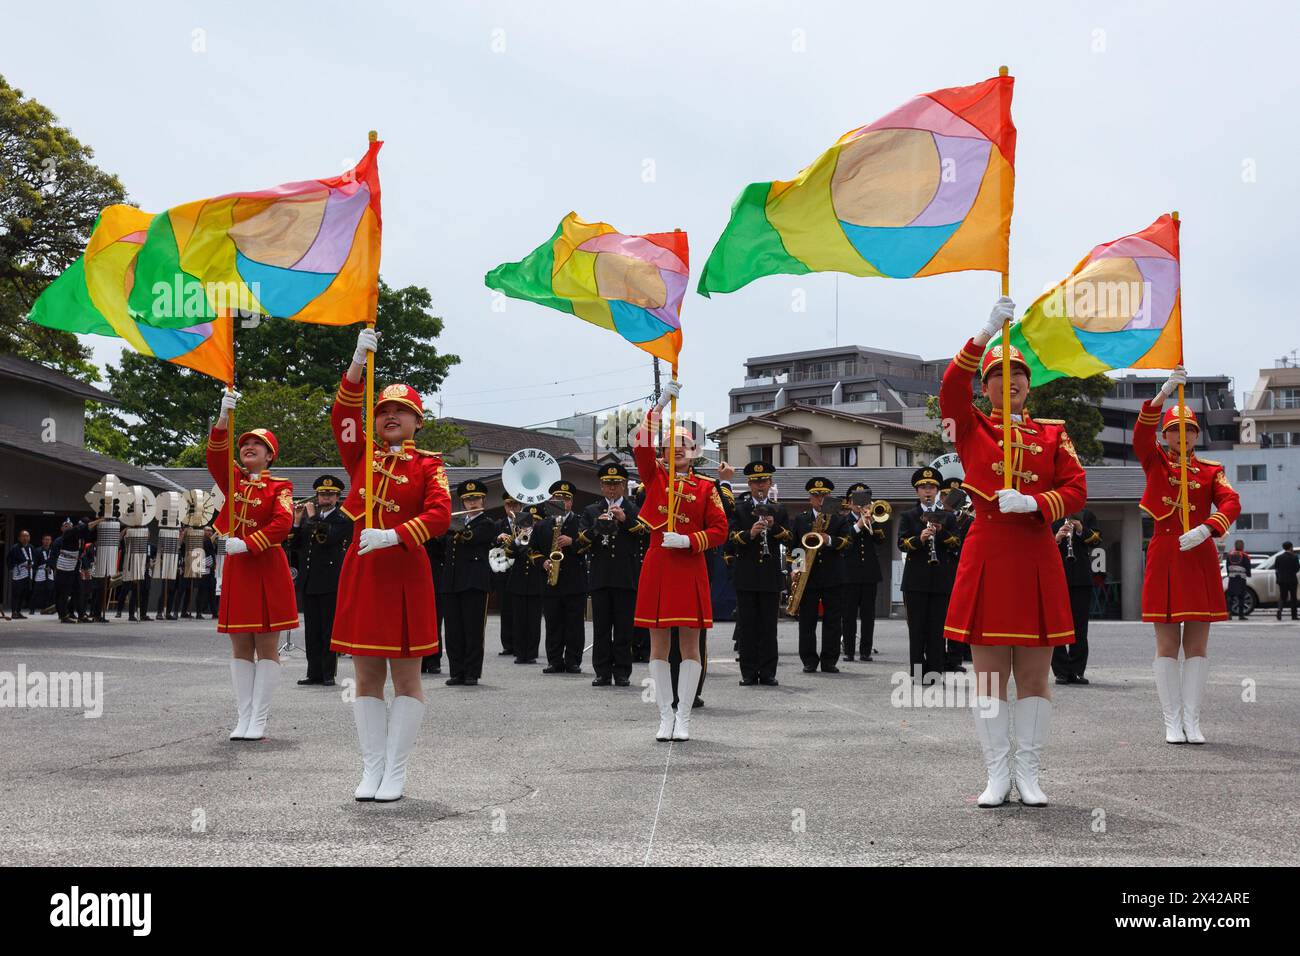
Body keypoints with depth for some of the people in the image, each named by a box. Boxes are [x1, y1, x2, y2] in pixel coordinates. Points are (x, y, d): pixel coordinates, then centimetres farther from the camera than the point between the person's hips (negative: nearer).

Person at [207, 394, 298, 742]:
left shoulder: (279, 486, -1)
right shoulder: (233, 480, 11)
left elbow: (283, 524, -16)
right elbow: (215, 454, -7)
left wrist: (246, 544, -23)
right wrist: (224, 416, -19)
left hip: (267, 570, -4)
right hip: (235, 569, 5)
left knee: (266, 646, -1)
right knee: (240, 647, 6)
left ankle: (259, 720, 2)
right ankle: (242, 719, 10)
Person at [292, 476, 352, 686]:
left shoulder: (343, 519, -2)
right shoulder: (308, 517, 15)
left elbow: (327, 538, -18)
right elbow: (296, 543, 12)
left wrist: (313, 517, -10)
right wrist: (297, 521, 0)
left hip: (331, 582, -5)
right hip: (309, 582, 5)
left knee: (329, 629, -1)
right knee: (312, 630, 8)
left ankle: (329, 674, 3)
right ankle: (314, 673, 12)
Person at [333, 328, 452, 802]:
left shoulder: (427, 464, 1)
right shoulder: (361, 456, 10)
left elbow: (440, 515, -12)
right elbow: (342, 414, -5)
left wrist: (394, 536, -24)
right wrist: (359, 361, -15)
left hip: (406, 572, -3)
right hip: (361, 571, 3)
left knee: (406, 676, 1)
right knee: (367, 677, 6)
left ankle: (396, 774, 8)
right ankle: (371, 771, 13)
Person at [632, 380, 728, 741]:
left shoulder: (705, 487, 4)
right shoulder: (655, 476, 6)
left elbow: (719, 531, 0)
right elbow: (641, 443, -8)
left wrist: (687, 541, -14)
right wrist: (661, 403, -13)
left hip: (690, 568, -1)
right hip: (656, 567, 1)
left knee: (690, 644, 1)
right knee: (658, 644, 3)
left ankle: (683, 718, 8)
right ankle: (665, 716, 11)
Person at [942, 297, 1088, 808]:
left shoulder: (1053, 434, 11)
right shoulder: (973, 428, 7)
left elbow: (1076, 490, 3)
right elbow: (951, 386, -11)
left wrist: (1032, 503, -15)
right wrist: (988, 332, -20)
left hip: (1037, 560, 1)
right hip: (986, 559, -1)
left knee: (1034, 675, 4)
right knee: (989, 674, 2)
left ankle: (1028, 775, 13)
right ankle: (997, 777, 10)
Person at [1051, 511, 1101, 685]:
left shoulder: (1086, 515, 10)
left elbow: (1096, 540, 1)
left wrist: (1082, 531, -16)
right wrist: (1056, 538, -20)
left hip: (1081, 578, 1)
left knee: (1080, 626, 3)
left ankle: (1077, 671, 9)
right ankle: (1061, 671, 4)